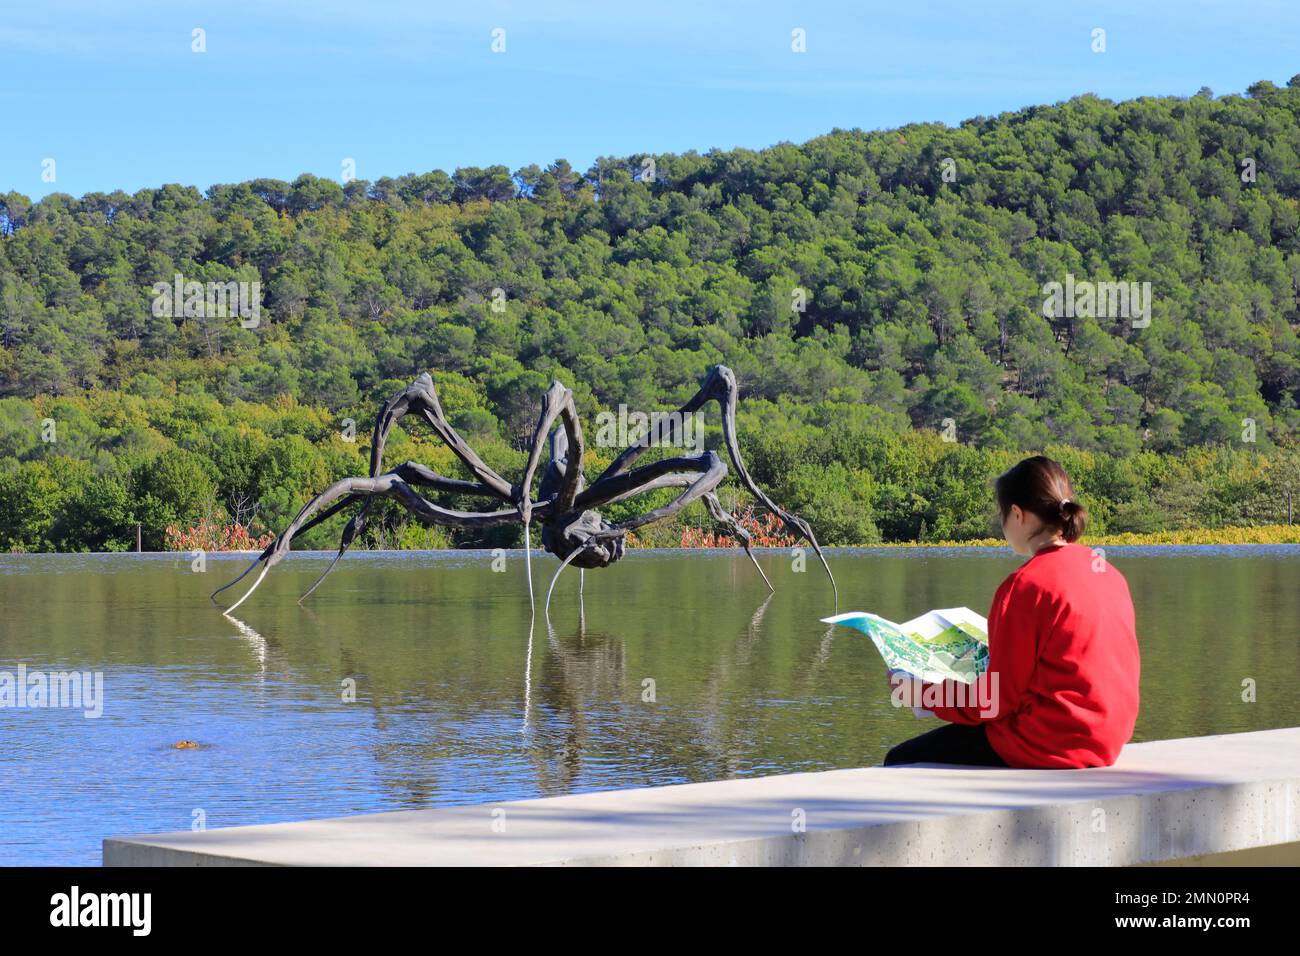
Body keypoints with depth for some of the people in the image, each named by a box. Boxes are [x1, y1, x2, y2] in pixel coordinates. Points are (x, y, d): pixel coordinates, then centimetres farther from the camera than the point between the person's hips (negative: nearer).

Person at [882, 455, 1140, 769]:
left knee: (900, 762, 0)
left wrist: (923, 692, 1)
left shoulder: (1026, 584, -16)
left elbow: (998, 698, -13)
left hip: (1048, 745, -9)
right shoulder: (1107, 571, 8)